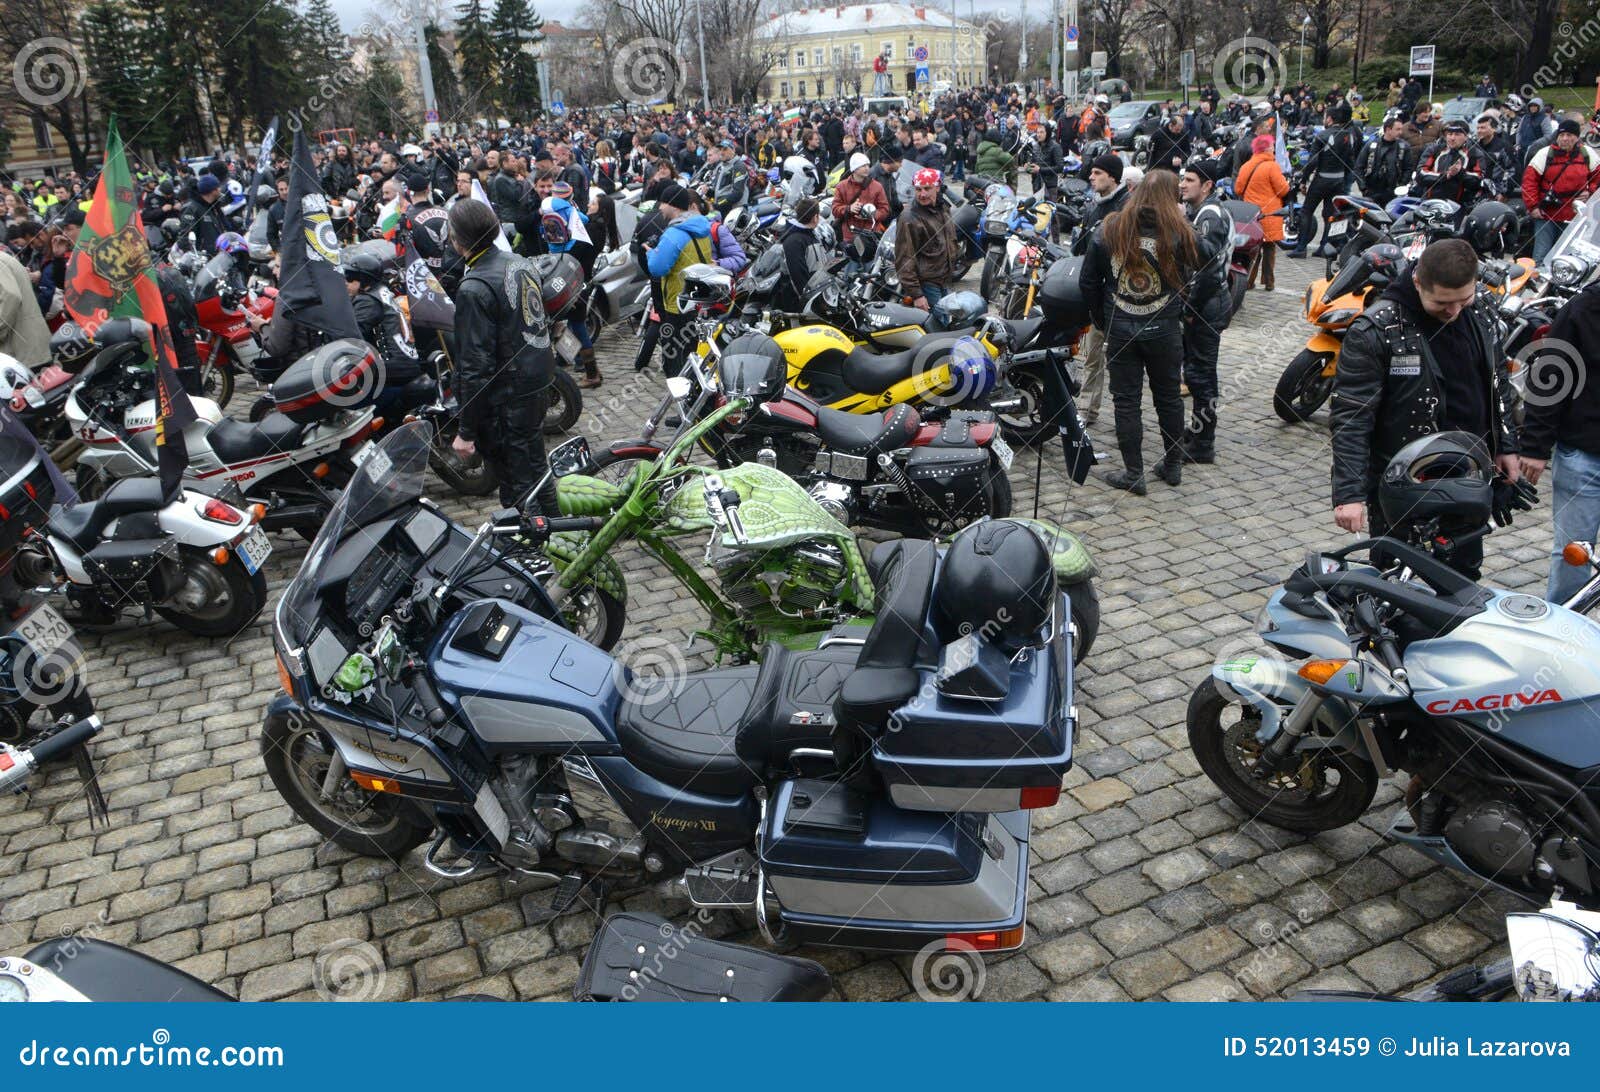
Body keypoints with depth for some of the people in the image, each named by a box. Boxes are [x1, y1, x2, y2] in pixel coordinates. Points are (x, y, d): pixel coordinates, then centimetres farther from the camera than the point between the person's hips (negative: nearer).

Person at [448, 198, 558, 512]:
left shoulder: (474, 290, -22)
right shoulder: (520, 262, 3)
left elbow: (476, 367, -22)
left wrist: (466, 432, -16)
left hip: (507, 401, -9)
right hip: (540, 385, 9)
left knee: (517, 486, 2)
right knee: (535, 466, 24)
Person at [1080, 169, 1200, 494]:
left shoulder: (1110, 230, -3)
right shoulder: (1178, 233, -9)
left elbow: (1089, 282, 0)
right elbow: (1190, 278, 1)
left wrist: (1102, 321, 12)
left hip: (1120, 331, 0)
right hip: (1164, 331, 0)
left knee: (1126, 399, 6)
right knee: (1169, 396, 16)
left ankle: (1133, 473, 8)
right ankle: (1173, 465, 28)